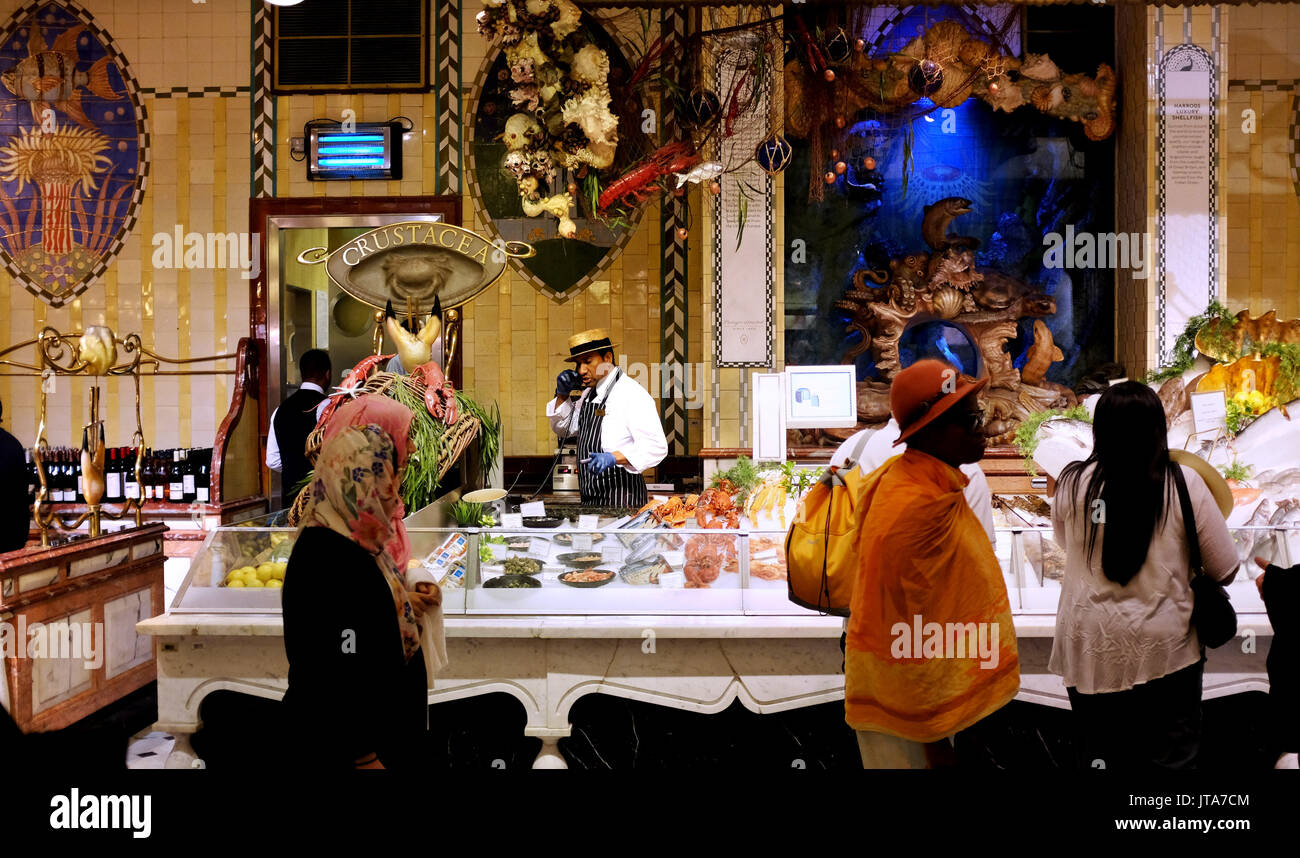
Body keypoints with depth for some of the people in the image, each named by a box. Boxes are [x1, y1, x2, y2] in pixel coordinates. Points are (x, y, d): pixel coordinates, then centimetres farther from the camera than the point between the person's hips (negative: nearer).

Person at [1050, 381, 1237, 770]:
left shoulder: (1072, 482, -7)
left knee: (1099, 755, 16)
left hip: (1089, 651, 2)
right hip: (1164, 649, -1)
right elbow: (1225, 570, -4)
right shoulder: (1184, 484, -11)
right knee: (1171, 757, 13)